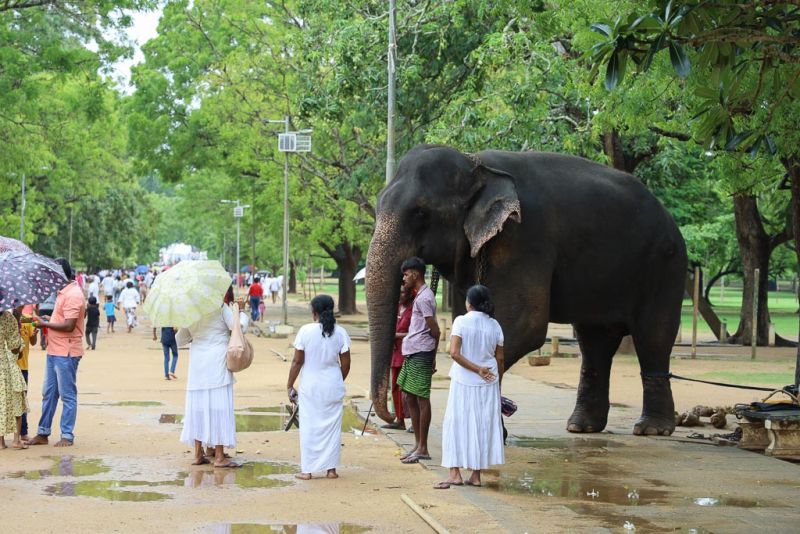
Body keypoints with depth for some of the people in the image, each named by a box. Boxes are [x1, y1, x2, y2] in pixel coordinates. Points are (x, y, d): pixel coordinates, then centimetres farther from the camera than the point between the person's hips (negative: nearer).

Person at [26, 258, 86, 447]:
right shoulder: (63, 292, 15)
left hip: (66, 353, -10)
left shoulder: (73, 295, -17)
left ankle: (67, 436, 4)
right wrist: (49, 319, 7)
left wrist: (45, 324, -12)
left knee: (67, 395, -2)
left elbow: (69, 325, -23)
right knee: (48, 393, 13)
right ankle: (43, 433, 20)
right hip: (55, 351, 10)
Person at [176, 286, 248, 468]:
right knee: (218, 407, -3)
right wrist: (241, 311, 7)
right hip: (217, 363, -5)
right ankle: (219, 456, -5)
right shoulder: (221, 307, -4)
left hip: (196, 364, 5)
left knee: (198, 407, 10)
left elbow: (180, 340, 19)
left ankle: (198, 454, 13)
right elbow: (240, 327, -9)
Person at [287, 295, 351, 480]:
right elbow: (345, 364, 1)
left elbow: (297, 362, -7)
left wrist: (290, 385, 2)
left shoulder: (306, 331, -10)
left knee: (309, 426, 5)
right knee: (332, 426, 9)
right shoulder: (340, 333, -3)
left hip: (310, 385, -2)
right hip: (333, 385, 2)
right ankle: (331, 468, 12)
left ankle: (307, 470, 7)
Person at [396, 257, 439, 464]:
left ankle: (423, 449, -1)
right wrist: (432, 357, 18)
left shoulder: (423, 298, -15)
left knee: (422, 399, -5)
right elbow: (433, 330, 20)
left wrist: (432, 356, -4)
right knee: (410, 398, 13)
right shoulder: (422, 295, 16)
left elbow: (434, 330, -16)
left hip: (420, 354, -10)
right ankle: (418, 445, 19)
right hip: (413, 354, 10)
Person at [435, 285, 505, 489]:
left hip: (463, 381, -3)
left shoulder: (461, 321, -8)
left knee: (457, 424, 3)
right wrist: (497, 382, 16)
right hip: (488, 382, 3)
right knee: (483, 425, 8)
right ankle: (476, 475, 10)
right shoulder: (494, 325, 2)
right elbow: (500, 358, 5)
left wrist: (476, 369, -11)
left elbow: (455, 353, -17)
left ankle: (455, 473, -3)